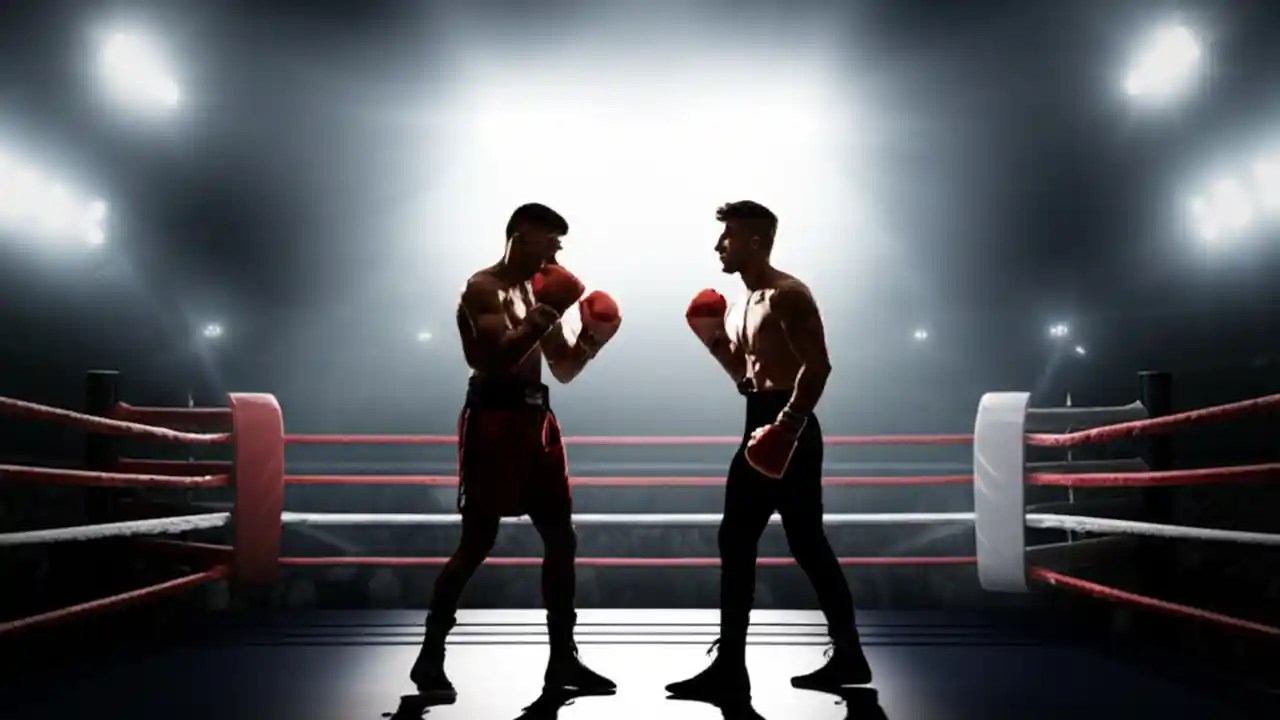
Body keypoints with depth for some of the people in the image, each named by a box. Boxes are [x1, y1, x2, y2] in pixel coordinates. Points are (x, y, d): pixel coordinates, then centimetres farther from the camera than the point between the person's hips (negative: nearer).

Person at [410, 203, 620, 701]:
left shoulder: (537, 291, 18)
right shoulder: (483, 289, -7)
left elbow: (563, 369, 20)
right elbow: (501, 356, -22)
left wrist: (592, 338, 3)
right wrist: (547, 313, -21)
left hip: (536, 416, 8)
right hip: (495, 418, -8)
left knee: (561, 537, 7)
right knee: (477, 542, -7)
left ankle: (562, 658, 15)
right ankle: (430, 659, 3)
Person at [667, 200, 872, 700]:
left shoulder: (786, 295, -11)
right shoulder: (745, 304, 18)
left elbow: (817, 366, -21)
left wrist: (787, 424, -29)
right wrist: (714, 340, 8)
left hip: (788, 429, -10)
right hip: (761, 429, 10)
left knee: (806, 545, -5)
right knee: (735, 544, 10)